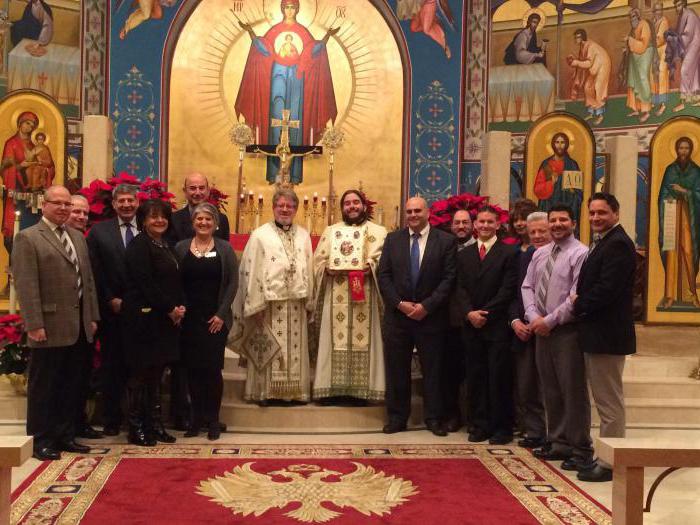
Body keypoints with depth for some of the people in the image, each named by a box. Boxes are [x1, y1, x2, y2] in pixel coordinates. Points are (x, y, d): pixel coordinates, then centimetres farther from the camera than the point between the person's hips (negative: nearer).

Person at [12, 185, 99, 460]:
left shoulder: (78, 237, 15)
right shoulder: (28, 238, -6)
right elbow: (26, 286, -12)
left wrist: (92, 316, 10)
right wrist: (34, 325, -17)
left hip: (78, 327, 7)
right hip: (49, 328, -7)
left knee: (70, 385, 13)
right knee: (42, 387, 5)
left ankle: (65, 436, 24)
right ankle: (40, 441, 15)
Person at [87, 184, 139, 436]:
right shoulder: (99, 231, 3)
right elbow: (95, 272, 0)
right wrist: (111, 300, -6)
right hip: (112, 310, 0)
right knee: (112, 365, 8)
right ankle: (111, 419, 18)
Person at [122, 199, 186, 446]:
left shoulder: (166, 246, 16)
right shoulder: (139, 245, -9)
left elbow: (175, 281, 16)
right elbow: (146, 284, -16)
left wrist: (180, 307, 0)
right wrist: (170, 309, -14)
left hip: (166, 318, 8)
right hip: (144, 318, -8)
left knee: (156, 372, 11)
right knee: (141, 372, -1)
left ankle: (155, 424, 17)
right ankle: (136, 428, 7)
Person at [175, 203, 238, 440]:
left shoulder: (225, 249, 2)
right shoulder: (181, 248, 6)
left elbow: (232, 283, -1)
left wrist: (221, 314, -7)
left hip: (216, 319, -1)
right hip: (189, 318, 2)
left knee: (212, 367, -3)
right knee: (193, 368, 5)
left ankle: (213, 419, 10)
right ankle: (197, 417, 18)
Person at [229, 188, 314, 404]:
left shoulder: (304, 236, 12)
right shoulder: (260, 235, -1)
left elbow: (309, 269, 13)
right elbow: (251, 271, -5)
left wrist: (309, 302, 8)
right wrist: (256, 304, -11)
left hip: (296, 303, 4)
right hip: (270, 302, -4)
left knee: (295, 349, 8)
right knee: (268, 350, 0)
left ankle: (294, 392, 16)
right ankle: (267, 392, 8)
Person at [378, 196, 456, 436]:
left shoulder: (446, 241, -1)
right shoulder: (393, 239, 7)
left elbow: (448, 279, -6)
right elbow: (384, 275, 3)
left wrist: (426, 306, -13)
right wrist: (400, 304, -9)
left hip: (431, 316, -2)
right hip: (397, 315, 2)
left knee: (432, 369, 6)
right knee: (396, 369, 7)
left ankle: (434, 418, 18)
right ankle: (397, 417, 18)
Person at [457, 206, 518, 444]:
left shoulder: (509, 253, -1)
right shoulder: (464, 254, 13)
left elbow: (508, 289, -8)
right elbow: (460, 288, 7)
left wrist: (486, 313, -12)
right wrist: (469, 313, -8)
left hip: (498, 324, -4)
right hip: (471, 325, 4)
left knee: (499, 377, 0)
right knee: (475, 377, 7)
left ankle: (502, 427, 9)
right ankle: (479, 425, 16)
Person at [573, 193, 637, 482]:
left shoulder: (617, 244, -16)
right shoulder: (604, 242, 17)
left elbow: (607, 289, -23)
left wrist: (579, 305, -9)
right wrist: (581, 303, 1)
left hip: (607, 335, -10)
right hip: (597, 333, 10)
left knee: (610, 402, -2)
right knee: (606, 401, 16)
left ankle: (610, 464, 6)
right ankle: (607, 456, 26)